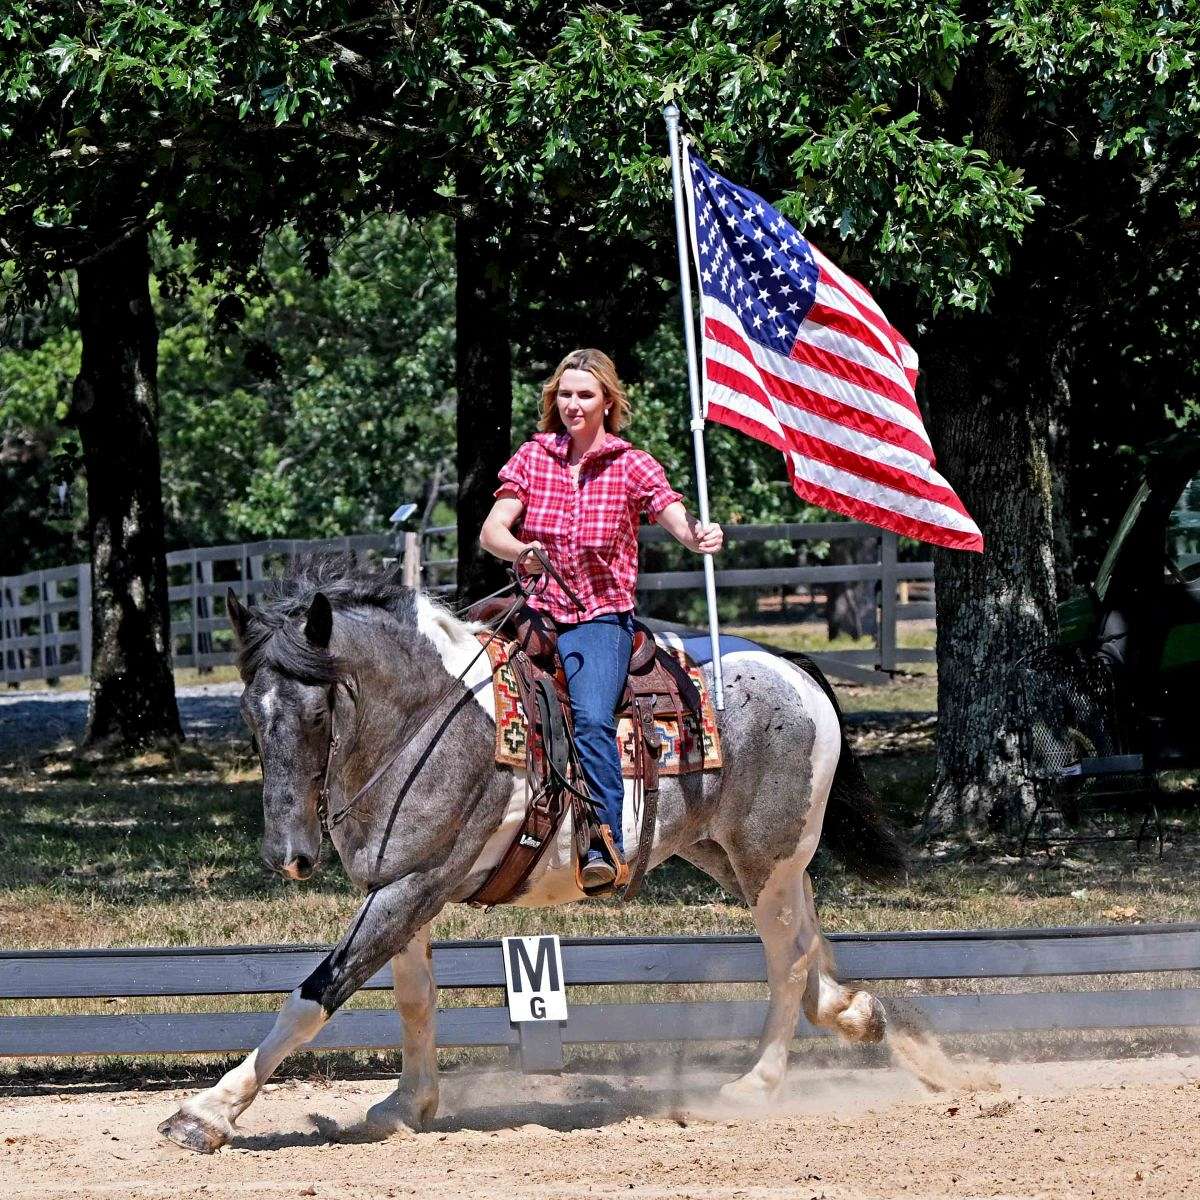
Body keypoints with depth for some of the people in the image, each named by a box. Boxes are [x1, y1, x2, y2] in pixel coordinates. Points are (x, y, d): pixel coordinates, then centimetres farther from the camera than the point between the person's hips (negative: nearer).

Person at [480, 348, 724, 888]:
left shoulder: (632, 466, -1)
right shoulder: (533, 458, 5)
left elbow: (677, 517, -16)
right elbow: (491, 532, -3)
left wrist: (702, 536, -41)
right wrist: (522, 552, -27)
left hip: (601, 619, -3)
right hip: (537, 614, 3)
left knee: (592, 718, -28)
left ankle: (605, 845, -31)